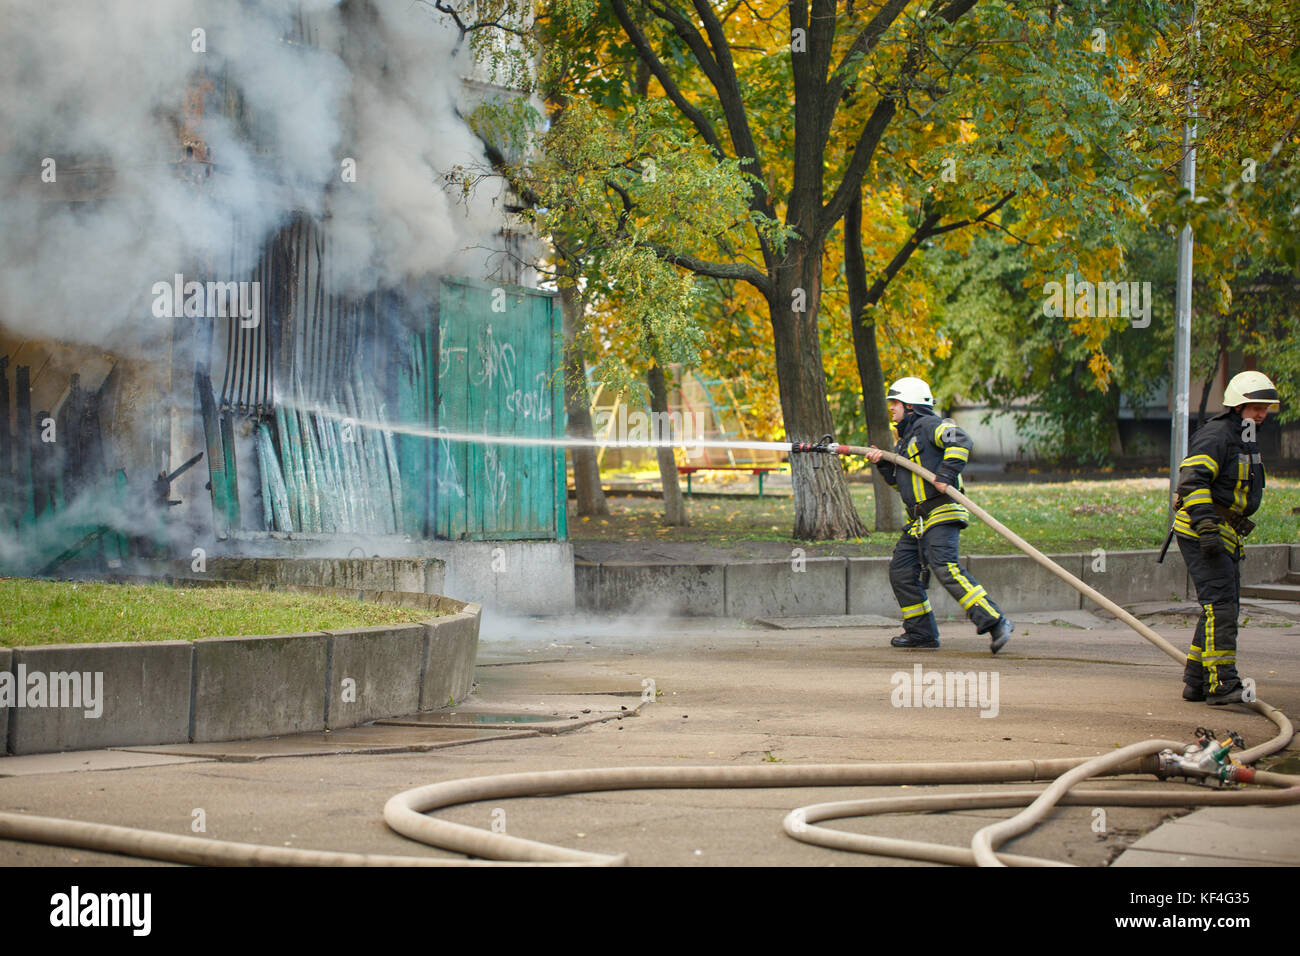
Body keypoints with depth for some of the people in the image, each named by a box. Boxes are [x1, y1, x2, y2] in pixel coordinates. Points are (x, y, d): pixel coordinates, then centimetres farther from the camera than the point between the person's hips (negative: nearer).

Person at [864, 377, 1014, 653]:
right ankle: (922, 632, 17)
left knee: (945, 568, -24)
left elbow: (961, 442, -22)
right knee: (901, 572, 9)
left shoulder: (929, 425, -5)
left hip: (941, 515, -10)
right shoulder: (906, 437, 24)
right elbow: (899, 481, 27)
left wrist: (946, 475, -28)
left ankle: (995, 622, -28)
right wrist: (883, 463, 11)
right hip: (918, 521, 10)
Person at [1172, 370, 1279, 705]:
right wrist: (1207, 528, -33)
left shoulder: (1246, 442, 20)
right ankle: (1221, 684, -22)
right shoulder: (1217, 436, -13)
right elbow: (1192, 480, -24)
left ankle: (1195, 682, 14)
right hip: (1200, 534, -10)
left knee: (1222, 610, 10)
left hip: (1224, 538, 10)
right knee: (1220, 605, -17)